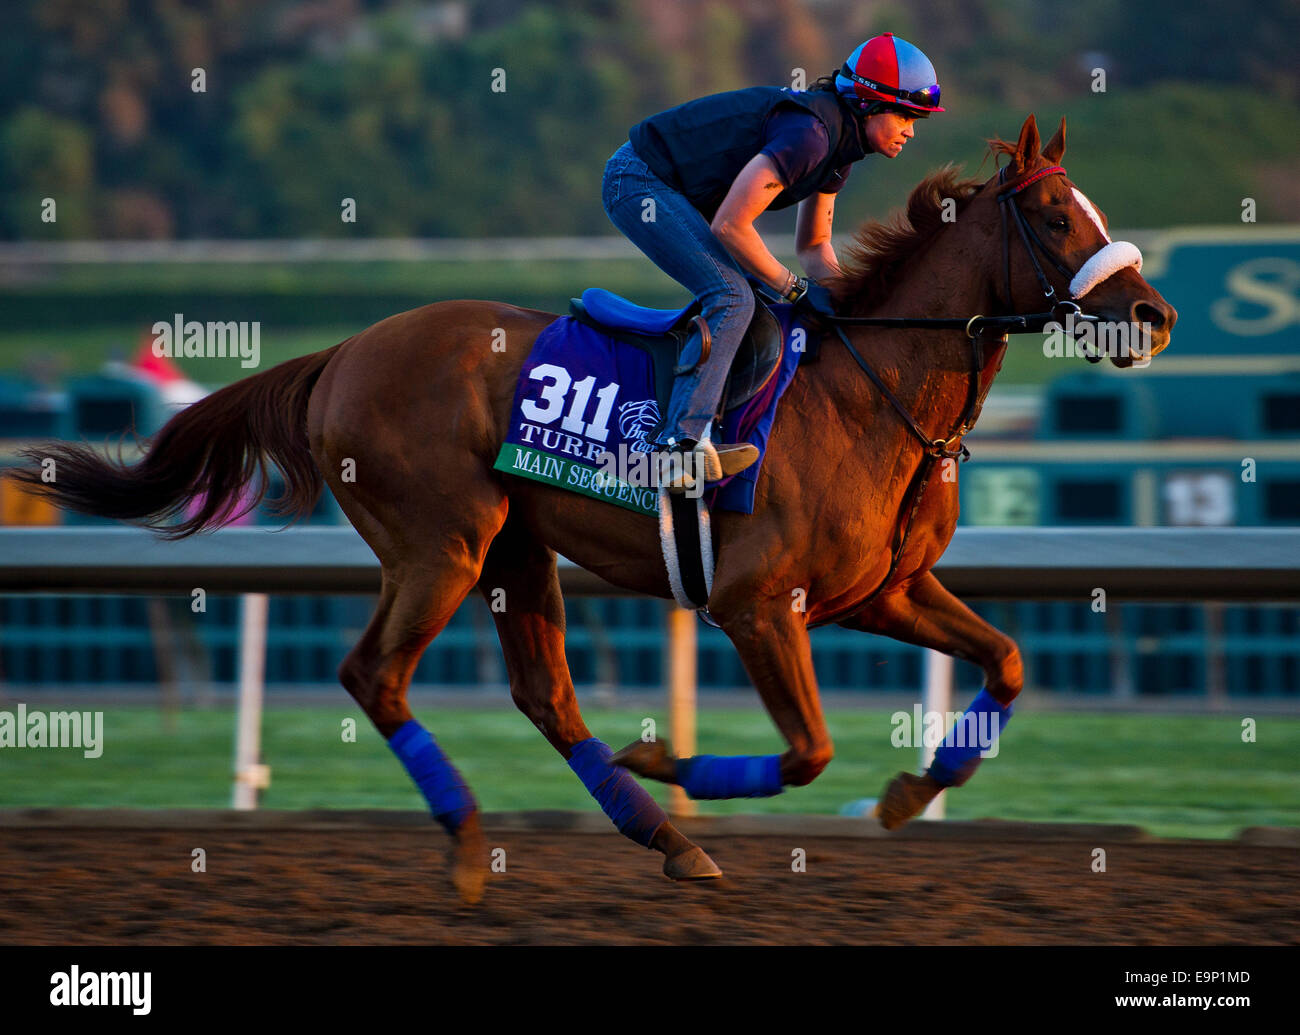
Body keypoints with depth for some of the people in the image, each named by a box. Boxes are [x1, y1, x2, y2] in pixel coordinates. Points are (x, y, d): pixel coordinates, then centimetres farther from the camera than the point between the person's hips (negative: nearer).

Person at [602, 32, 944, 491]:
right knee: (732, 299, -21)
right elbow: (730, 226, -28)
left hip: (678, 194, 11)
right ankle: (680, 443, -30)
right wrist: (797, 290, -17)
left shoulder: (839, 144, 6)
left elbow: (814, 246, 17)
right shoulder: (809, 133, -26)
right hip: (638, 183, -11)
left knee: (751, 300, 11)